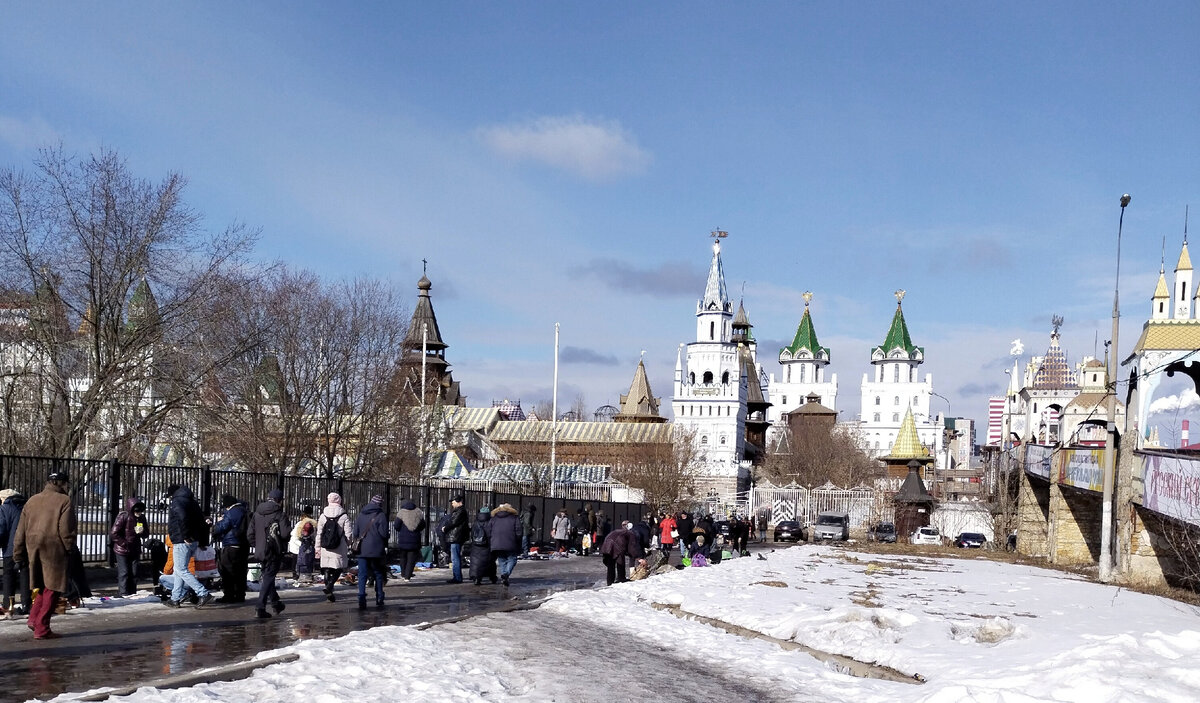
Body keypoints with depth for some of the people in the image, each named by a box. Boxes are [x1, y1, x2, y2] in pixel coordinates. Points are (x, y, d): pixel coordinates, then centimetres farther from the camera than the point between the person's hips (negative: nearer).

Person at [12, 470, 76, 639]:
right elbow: (66, 530, -11)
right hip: (54, 550, -6)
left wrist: (18, 554, 17)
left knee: (43, 586, 22)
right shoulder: (64, 501, -4)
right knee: (51, 588, 2)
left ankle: (34, 618, 9)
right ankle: (42, 629, 1)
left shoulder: (32, 500, 14)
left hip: (33, 549, 6)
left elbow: (21, 531, 13)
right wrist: (70, 548, 3)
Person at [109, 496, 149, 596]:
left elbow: (146, 534, 10)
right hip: (122, 550, -5)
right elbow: (114, 534, -15)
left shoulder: (141, 518, 2)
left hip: (135, 550, 5)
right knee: (124, 573, -6)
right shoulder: (123, 516, -13)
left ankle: (132, 595, 14)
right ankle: (123, 595, -1)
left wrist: (142, 532, -13)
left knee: (134, 574, 7)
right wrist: (125, 544, -14)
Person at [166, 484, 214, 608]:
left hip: (182, 542, -9)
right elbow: (202, 522, 17)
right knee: (179, 570, 17)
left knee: (181, 570, -7)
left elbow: (183, 517, -27)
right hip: (194, 542, 9)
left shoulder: (177, 501, -9)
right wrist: (202, 541, 17)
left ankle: (204, 593, -16)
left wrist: (186, 536, -20)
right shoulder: (193, 502, 17)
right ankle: (175, 599, 21)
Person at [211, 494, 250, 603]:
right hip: (244, 547, 9)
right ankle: (240, 595, 15)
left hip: (231, 546, -9)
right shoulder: (244, 509, 13)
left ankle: (229, 595, -1)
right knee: (240, 572, 11)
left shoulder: (232, 512, -15)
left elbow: (221, 528, -14)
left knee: (227, 572, -1)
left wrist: (219, 522, 8)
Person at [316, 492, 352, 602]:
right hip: (340, 549, -3)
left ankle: (329, 592, 8)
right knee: (338, 568, 7)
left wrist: (318, 548, 15)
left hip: (326, 548, 3)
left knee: (327, 569, 11)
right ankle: (329, 586, -16)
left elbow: (319, 533, 8)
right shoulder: (344, 516, -5)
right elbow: (348, 534, -6)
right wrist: (350, 547, 4)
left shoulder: (323, 516, 5)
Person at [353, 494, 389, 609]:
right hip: (376, 550, -2)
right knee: (378, 574, 13)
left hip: (362, 549, 2)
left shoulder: (361, 514, 7)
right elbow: (384, 533, -13)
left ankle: (361, 598, -12)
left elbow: (355, 532, 8)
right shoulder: (381, 515, -8)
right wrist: (388, 535, 8)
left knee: (362, 574, 2)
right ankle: (379, 598, 18)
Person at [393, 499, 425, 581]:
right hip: (415, 540, 1)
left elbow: (396, 526, -9)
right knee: (411, 559, 3)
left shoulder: (401, 513, -5)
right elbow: (423, 526, 9)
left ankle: (403, 574, 21)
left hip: (403, 540, -1)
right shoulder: (418, 512, 3)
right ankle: (407, 576, -3)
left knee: (403, 557, 17)